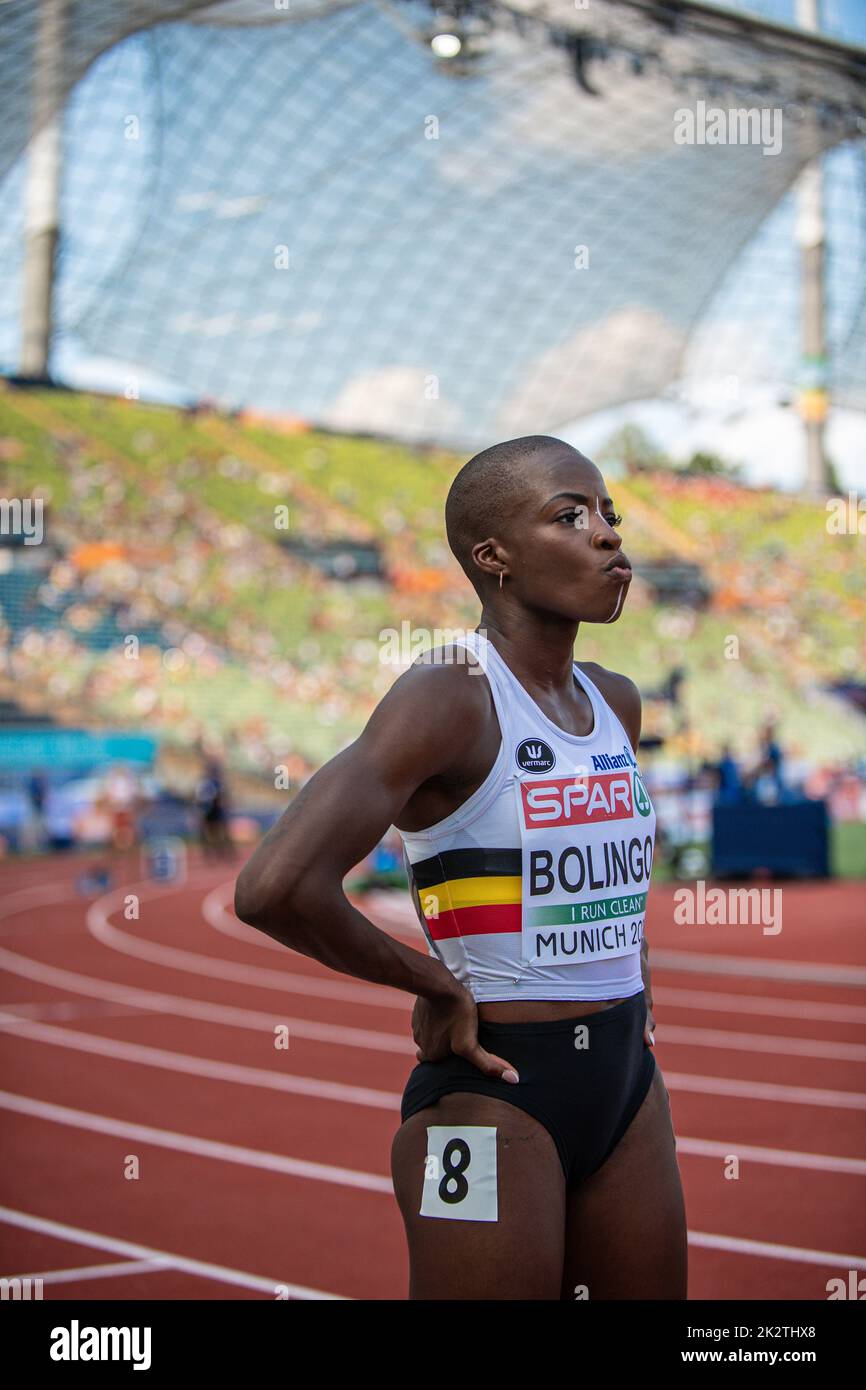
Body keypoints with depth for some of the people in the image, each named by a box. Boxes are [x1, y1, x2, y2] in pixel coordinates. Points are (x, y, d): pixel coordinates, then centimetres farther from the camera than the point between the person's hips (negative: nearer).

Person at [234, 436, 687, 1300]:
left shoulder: (616, 702, 8)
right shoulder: (449, 697, -16)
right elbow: (275, 888, -28)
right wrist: (433, 987, -16)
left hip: (629, 1082, 8)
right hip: (493, 1094, -7)